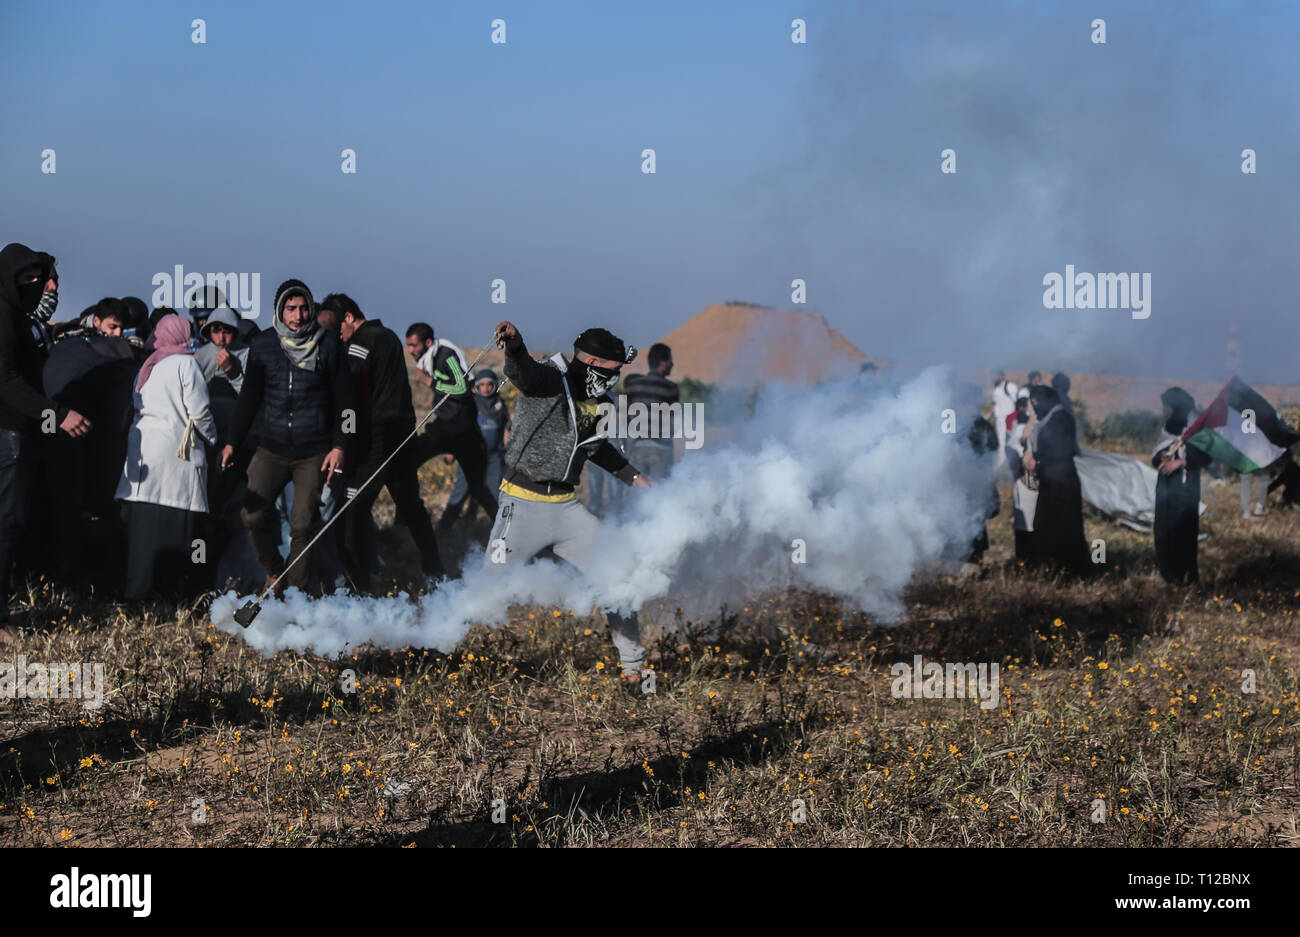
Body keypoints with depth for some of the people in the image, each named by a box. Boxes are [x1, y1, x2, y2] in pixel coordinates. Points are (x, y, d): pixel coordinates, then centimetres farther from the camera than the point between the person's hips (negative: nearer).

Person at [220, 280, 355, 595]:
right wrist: (232, 443, 10)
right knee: (253, 515, -10)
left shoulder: (328, 345, 0)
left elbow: (343, 399, 4)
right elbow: (249, 398, 13)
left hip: (314, 451, -2)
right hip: (271, 448, 2)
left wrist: (339, 445, -4)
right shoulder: (263, 345, 5)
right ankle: (274, 571, 15)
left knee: (303, 525, -5)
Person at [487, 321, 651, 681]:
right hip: (523, 505, -7)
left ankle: (633, 662, 19)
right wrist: (515, 345, -61)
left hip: (567, 507, 7)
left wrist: (632, 477, 31)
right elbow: (523, 372, -39)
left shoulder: (593, 402, 10)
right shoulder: (551, 379, -13)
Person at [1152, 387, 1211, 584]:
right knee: (1164, 529, 3)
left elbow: (1205, 457, -11)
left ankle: (1187, 573, -4)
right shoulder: (1167, 429, 14)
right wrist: (1162, 458, -7)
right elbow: (1155, 458, 17)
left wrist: (1179, 462, -17)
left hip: (1185, 488, -6)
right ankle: (1169, 572, 9)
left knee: (1183, 529, -9)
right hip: (1165, 487, 6)